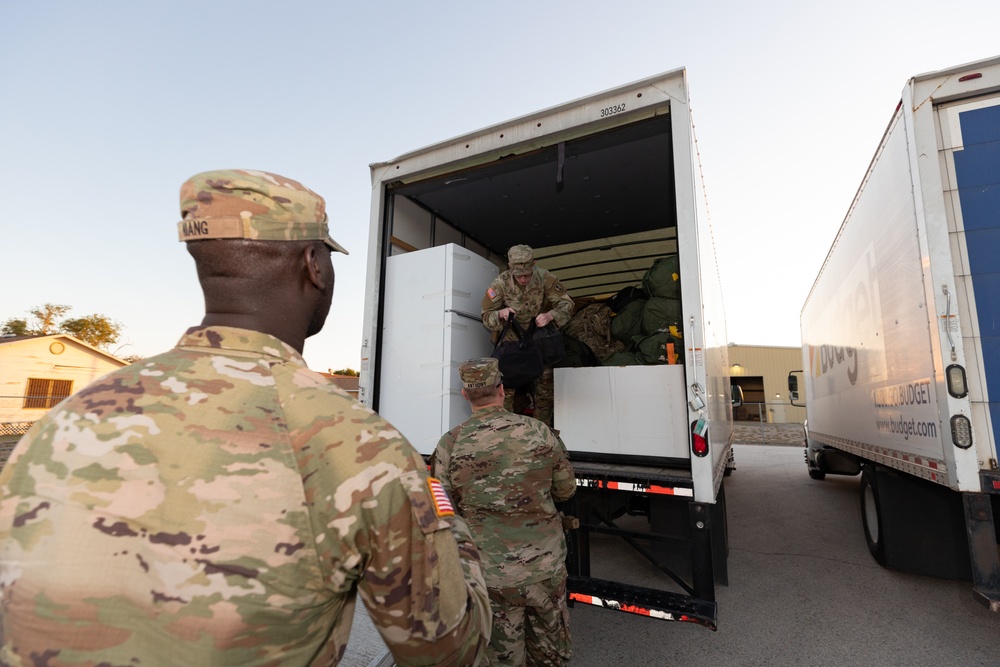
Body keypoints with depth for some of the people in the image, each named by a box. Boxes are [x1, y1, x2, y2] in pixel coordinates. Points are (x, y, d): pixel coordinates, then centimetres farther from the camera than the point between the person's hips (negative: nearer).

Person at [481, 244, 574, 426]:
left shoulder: (545, 278, -17)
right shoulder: (500, 284, -16)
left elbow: (566, 304, -13)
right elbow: (486, 316, -9)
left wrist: (550, 315, -33)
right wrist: (500, 314, -32)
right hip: (511, 340, 0)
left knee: (545, 386, 1)